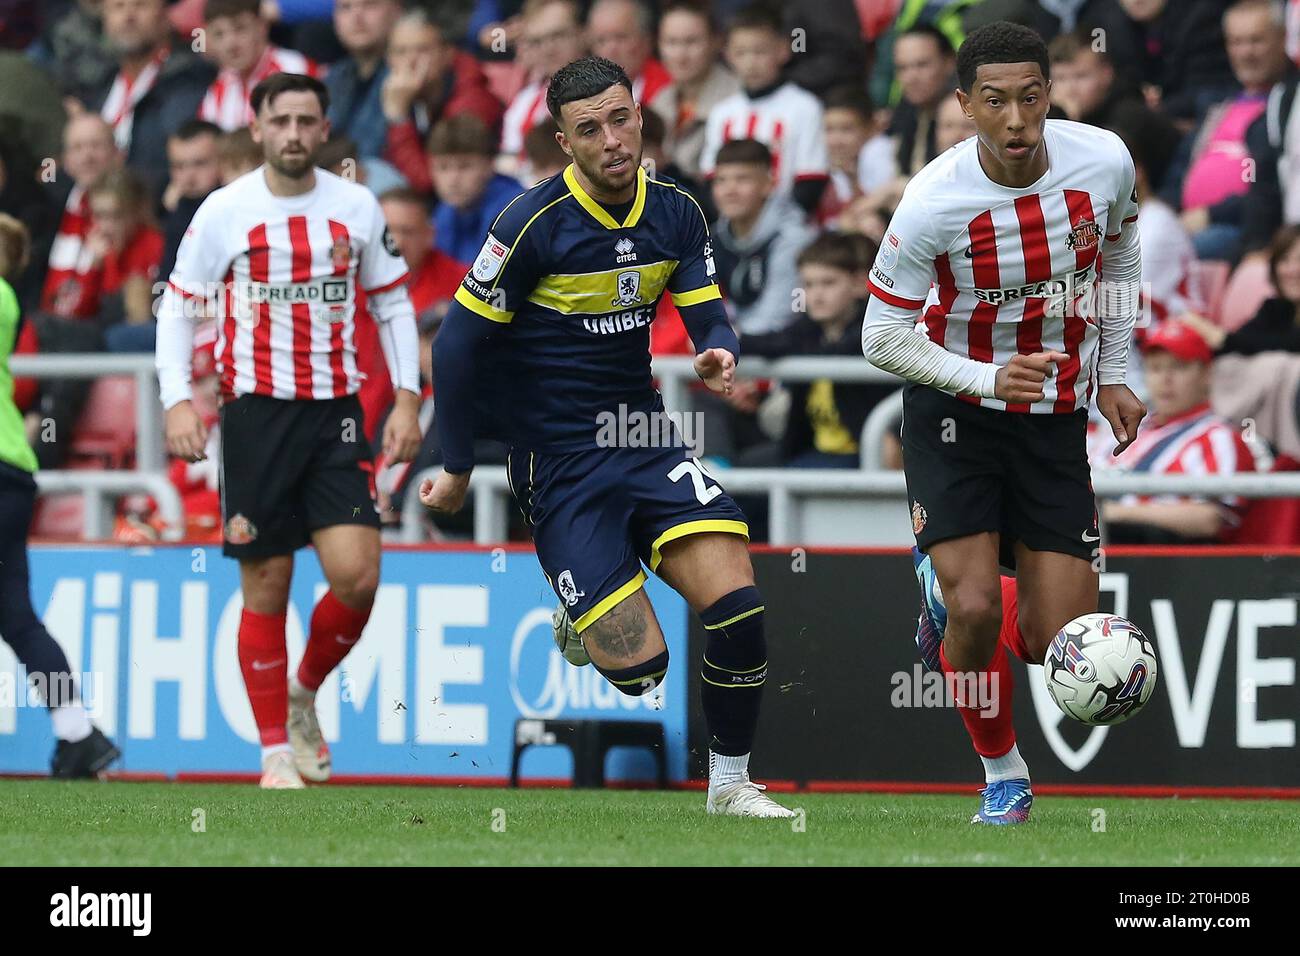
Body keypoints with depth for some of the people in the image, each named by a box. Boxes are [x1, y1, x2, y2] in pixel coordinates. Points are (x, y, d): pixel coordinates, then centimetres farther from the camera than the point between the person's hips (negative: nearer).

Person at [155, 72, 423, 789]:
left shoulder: (357, 208, 4)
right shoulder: (225, 211, -2)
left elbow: (393, 302, 13)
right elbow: (177, 304, 2)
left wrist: (406, 398, 4)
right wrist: (178, 400, -9)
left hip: (335, 414, 2)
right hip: (256, 413, -2)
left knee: (357, 575, -12)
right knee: (266, 589, -1)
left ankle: (304, 696, 15)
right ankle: (277, 752, 10)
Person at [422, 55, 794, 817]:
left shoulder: (676, 214, 1)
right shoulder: (534, 224, -15)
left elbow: (710, 319, 4)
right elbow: (460, 344, -8)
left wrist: (720, 356, -21)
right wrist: (457, 468, -2)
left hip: (646, 439, 5)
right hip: (557, 462, -5)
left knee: (738, 603, -15)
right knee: (640, 666, -11)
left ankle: (731, 783, 5)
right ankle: (575, 623, 26)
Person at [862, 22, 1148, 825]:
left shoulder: (1104, 161, -14)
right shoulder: (935, 202, -23)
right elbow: (883, 337, -14)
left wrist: (1113, 375, 9)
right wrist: (990, 380, -26)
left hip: (1056, 416, 3)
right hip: (955, 408, -3)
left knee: (1060, 643, -2)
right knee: (976, 610, -18)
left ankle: (947, 589, 32)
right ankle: (1001, 771, 10)